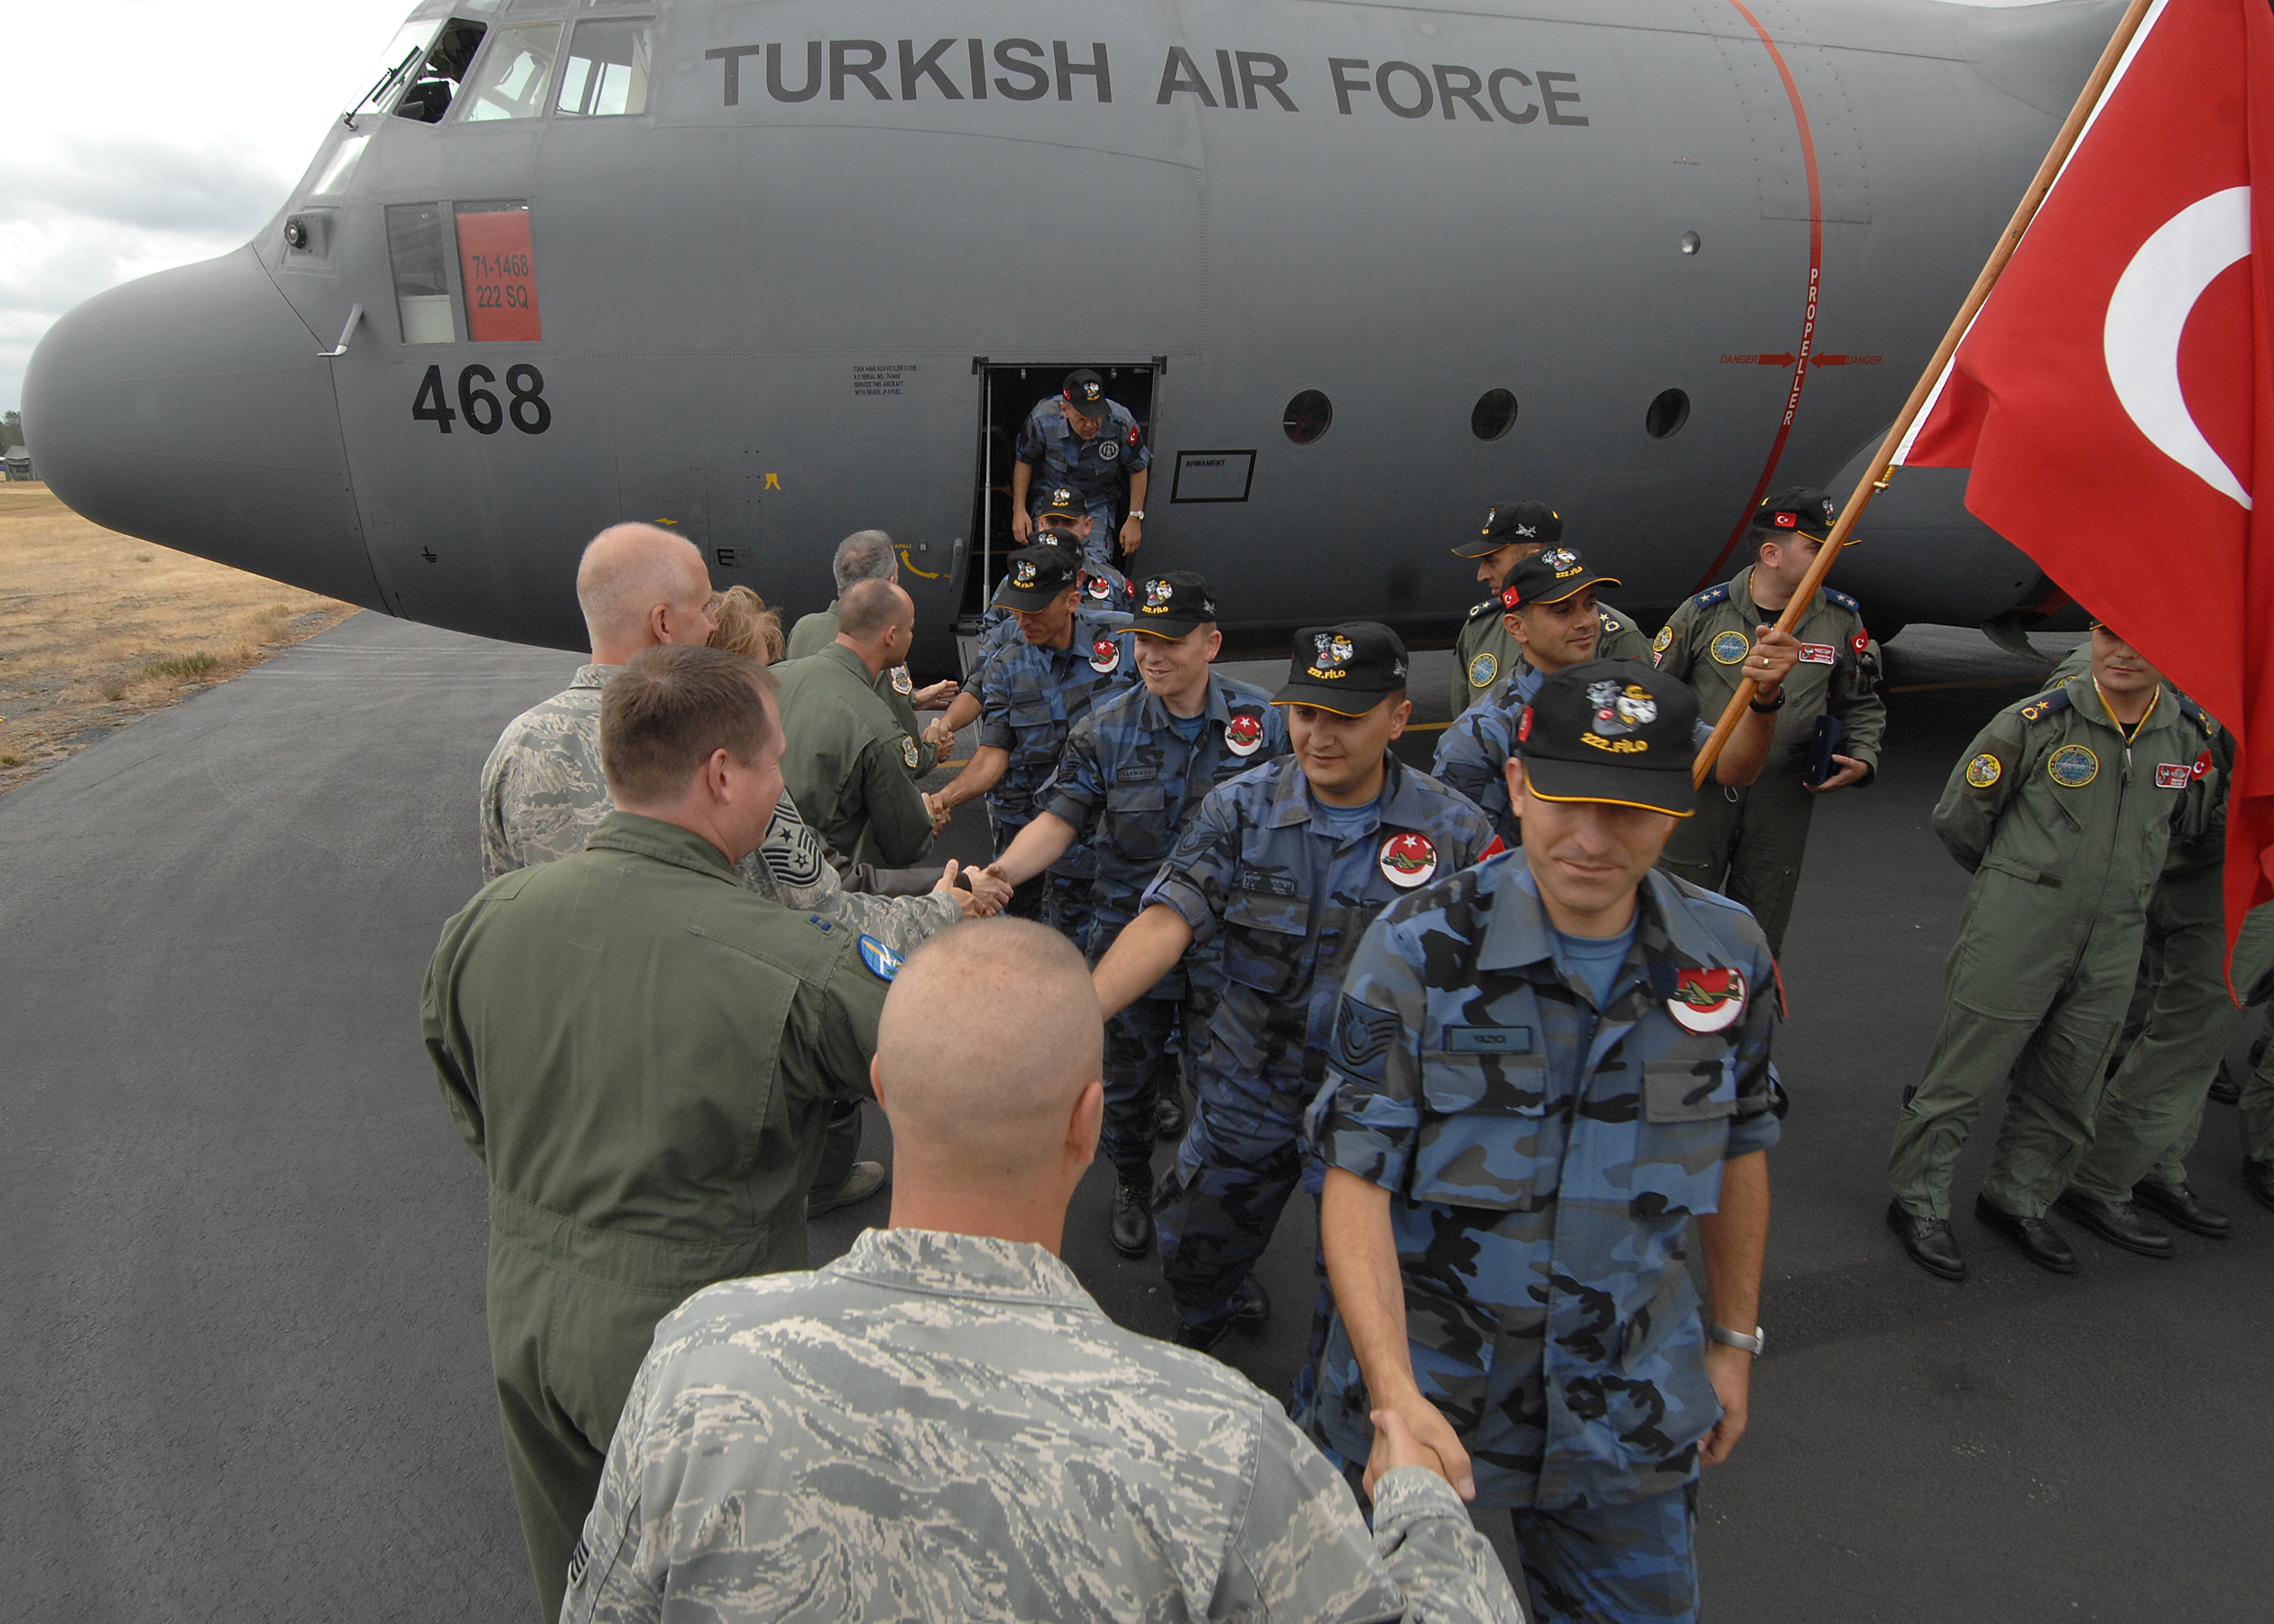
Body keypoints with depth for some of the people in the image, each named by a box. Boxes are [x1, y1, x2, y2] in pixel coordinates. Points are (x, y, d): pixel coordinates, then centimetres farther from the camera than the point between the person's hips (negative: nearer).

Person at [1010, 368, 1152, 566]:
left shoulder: (1121, 422, -23)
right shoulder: (1043, 418, -21)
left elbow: (1138, 469, -5)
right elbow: (1024, 460, -1)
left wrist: (1135, 518, -5)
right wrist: (1019, 509, -3)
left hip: (1097, 503, 0)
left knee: (1095, 563, -19)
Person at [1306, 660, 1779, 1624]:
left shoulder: (1729, 956, -7)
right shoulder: (1419, 948, -18)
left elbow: (1739, 1147, 8)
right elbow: (1356, 1178, -20)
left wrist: (1736, 1339, 14)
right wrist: (1394, 1391, -31)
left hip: (1628, 1404, 3)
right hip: (1420, 1375, -2)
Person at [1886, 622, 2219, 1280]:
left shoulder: (2191, 737, 3)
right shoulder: (2036, 722, -11)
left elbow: (2189, 824, 21)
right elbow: (1957, 817, -1)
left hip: (2113, 944, 5)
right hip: (2014, 930, -5)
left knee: (2068, 1088, 14)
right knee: (1964, 1072, 1)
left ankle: (2018, 1199, 33)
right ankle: (1918, 1201, 16)